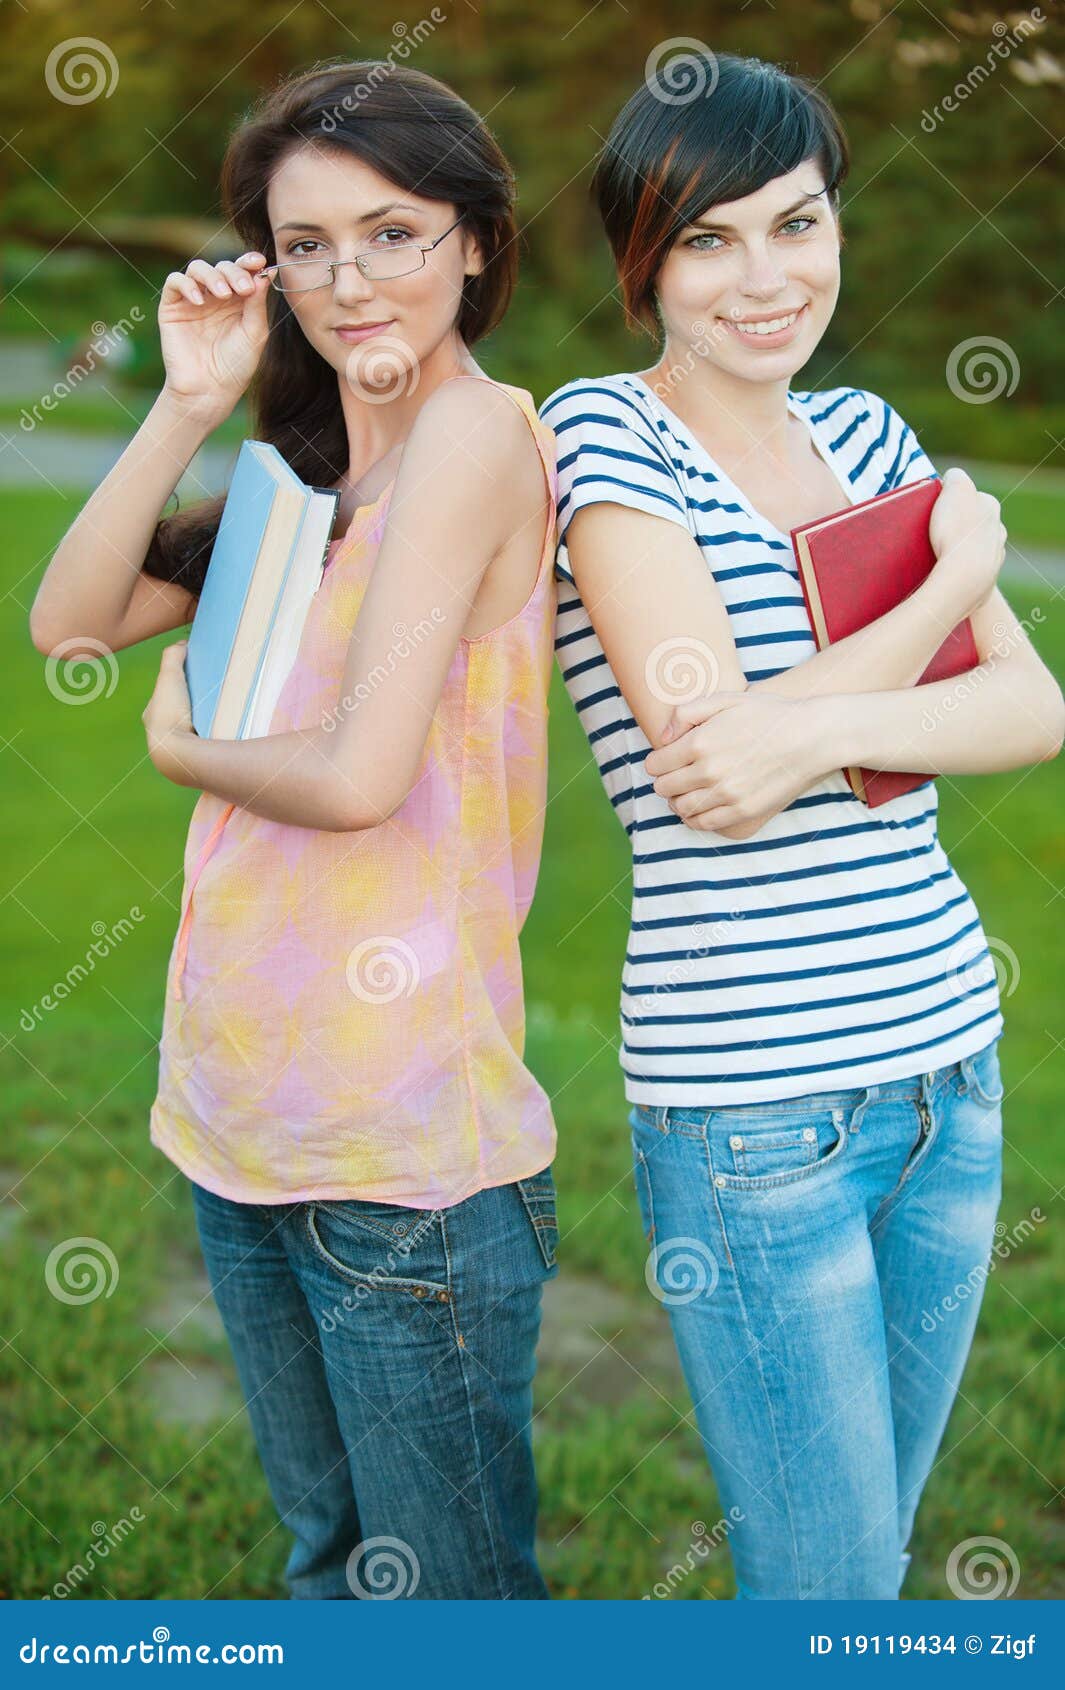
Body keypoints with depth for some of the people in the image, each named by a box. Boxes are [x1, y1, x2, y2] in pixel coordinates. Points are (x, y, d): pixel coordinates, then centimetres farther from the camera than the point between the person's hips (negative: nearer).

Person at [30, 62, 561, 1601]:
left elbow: (361, 775, -21)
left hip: (404, 1132, -8)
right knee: (326, 1550, 22)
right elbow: (69, 622, 6)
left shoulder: (475, 434, -13)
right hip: (244, 1104, 8)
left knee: (447, 1585, 7)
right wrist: (191, 406, -3)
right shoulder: (320, 465, 13)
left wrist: (181, 743, -2)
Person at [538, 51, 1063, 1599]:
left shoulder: (863, 431, 10)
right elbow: (709, 755, -19)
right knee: (825, 1585, 4)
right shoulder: (606, 433, -8)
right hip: (752, 1105, -6)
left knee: (873, 1547, 18)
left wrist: (830, 730, -19)